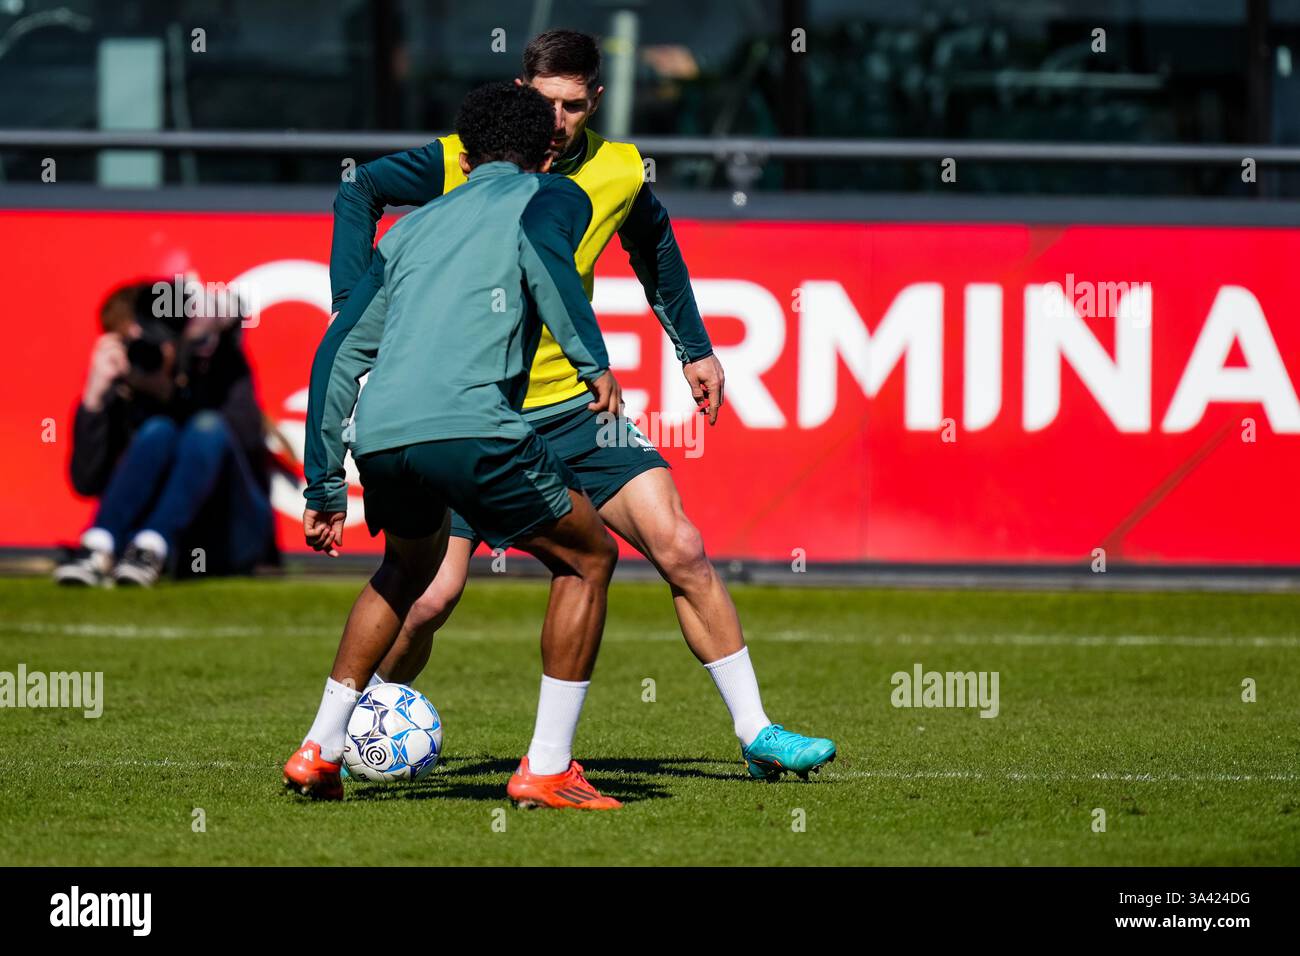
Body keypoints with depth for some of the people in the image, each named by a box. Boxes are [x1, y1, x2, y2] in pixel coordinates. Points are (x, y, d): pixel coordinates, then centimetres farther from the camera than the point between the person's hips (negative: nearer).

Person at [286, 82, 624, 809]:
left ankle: (321, 751, 28)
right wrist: (593, 360, -14)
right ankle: (547, 768, 8)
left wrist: (325, 486, 31)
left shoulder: (416, 225, 31)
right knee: (589, 559, 15)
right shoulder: (552, 196, 16)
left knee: (410, 567, 35)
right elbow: (542, 248, -10)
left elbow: (340, 350, 28)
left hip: (378, 437, 6)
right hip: (471, 426, -6)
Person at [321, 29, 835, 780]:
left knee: (682, 550, -8)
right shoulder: (465, 163, -12)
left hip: (573, 406, 3)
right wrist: (356, 308, -14)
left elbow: (654, 241, 19)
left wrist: (695, 347, 21)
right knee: (434, 593, -12)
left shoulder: (620, 174, -2)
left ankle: (756, 732, 2)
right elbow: (362, 192, -3)